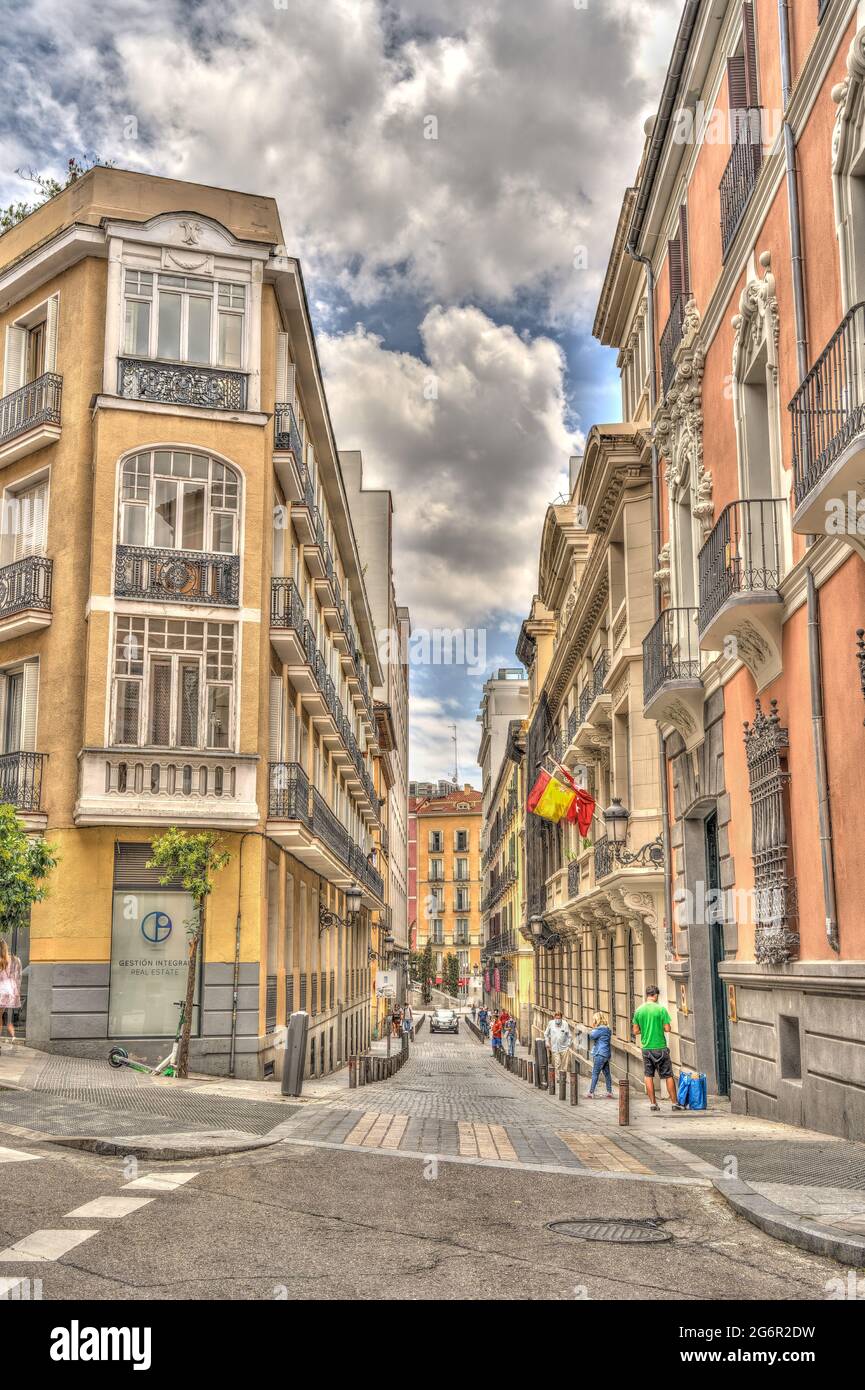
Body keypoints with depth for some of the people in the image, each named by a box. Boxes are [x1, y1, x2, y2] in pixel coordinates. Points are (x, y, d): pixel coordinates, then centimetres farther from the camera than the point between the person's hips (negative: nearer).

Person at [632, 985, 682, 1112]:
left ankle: (652, 1103, 8)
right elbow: (667, 1028, -9)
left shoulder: (639, 1010, 1)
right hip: (660, 1047, -3)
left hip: (646, 1048, 3)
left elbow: (635, 1031, 3)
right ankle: (674, 1102, 8)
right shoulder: (661, 1009, -9)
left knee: (648, 1076, 9)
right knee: (668, 1076, 6)